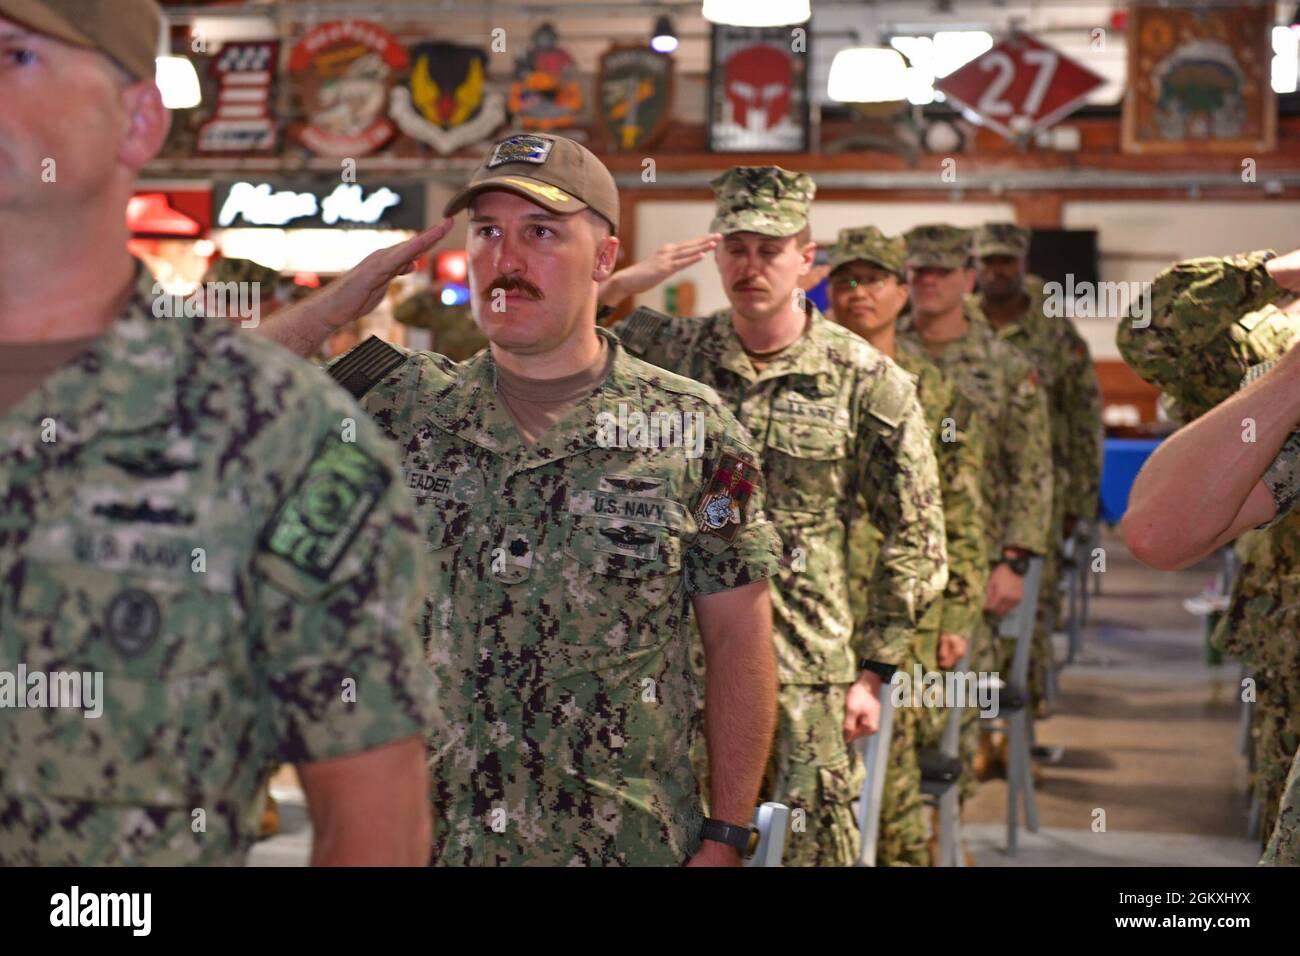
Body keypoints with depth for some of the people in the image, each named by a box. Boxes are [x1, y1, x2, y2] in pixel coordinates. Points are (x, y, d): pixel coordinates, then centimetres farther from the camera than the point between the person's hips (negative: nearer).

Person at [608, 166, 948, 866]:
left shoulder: (867, 380, -3)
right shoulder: (670, 354, 3)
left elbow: (913, 541, 1)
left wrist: (874, 670, -2)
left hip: (809, 670, -2)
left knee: (814, 842, 2)